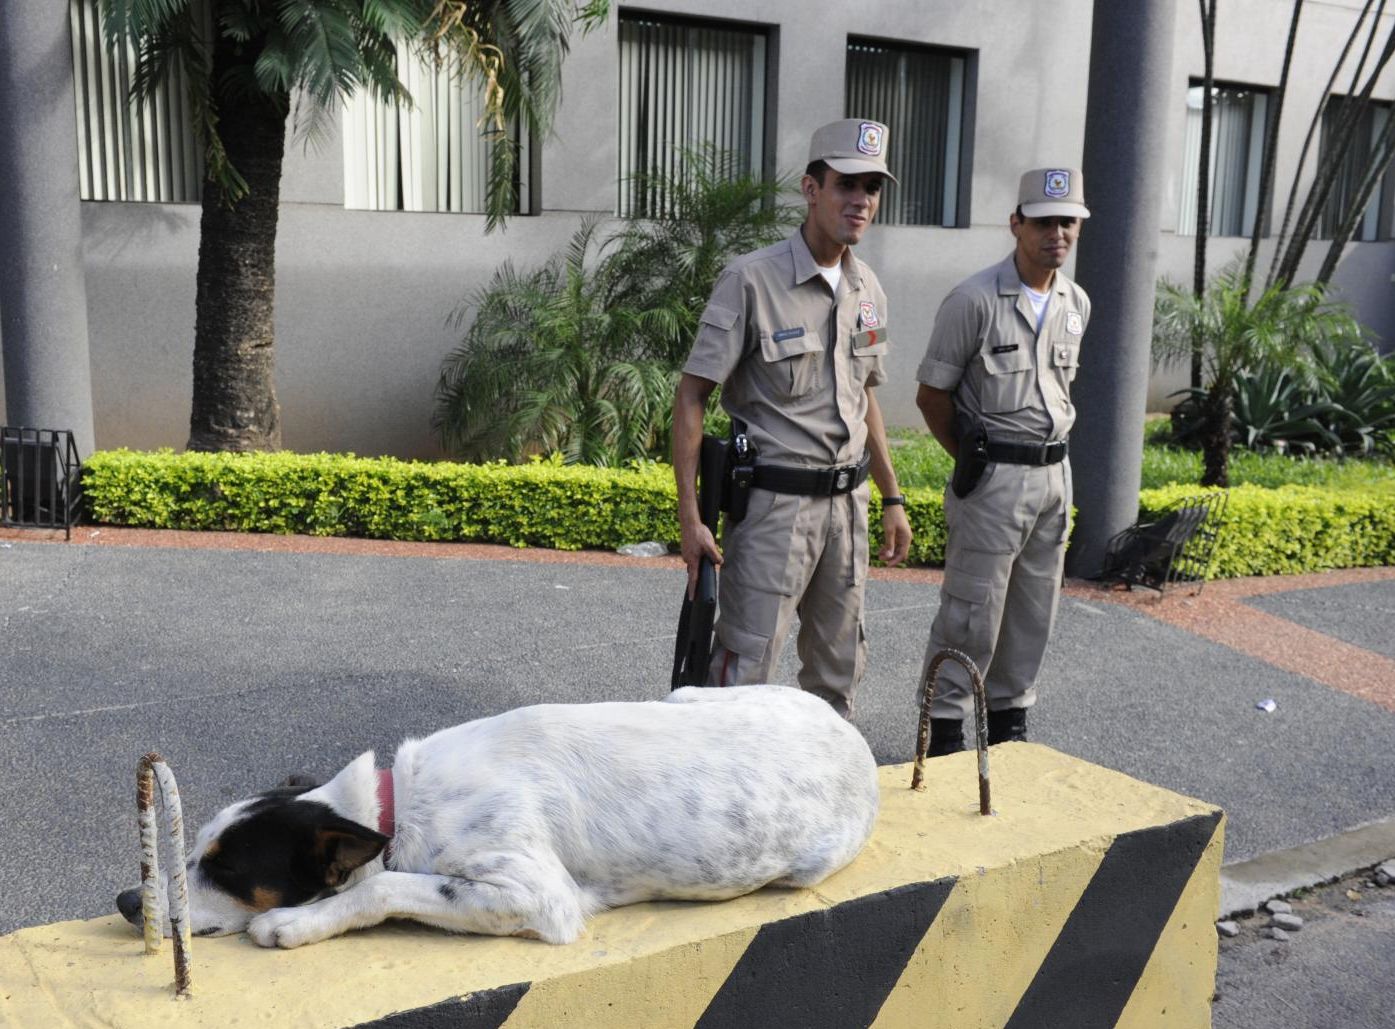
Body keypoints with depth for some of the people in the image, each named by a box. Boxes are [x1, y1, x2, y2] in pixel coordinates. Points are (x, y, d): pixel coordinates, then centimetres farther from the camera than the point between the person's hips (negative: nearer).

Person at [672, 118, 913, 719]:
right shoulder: (751, 280, -12)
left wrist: (891, 498, 17)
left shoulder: (868, 292, 9)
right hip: (772, 504, -7)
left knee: (839, 670, 17)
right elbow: (691, 397, -12)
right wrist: (689, 517, -18)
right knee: (744, 670, -4)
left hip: (846, 504, 7)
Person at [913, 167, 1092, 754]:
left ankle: (1009, 719, 29)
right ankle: (943, 728, 11)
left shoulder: (1077, 305, 9)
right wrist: (974, 461, -2)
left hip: (1054, 471, 7)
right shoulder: (975, 300, -12)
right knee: (973, 611, -2)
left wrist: (1046, 453, 12)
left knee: (1034, 610, 14)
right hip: (993, 478, -7)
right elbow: (932, 394, -7)